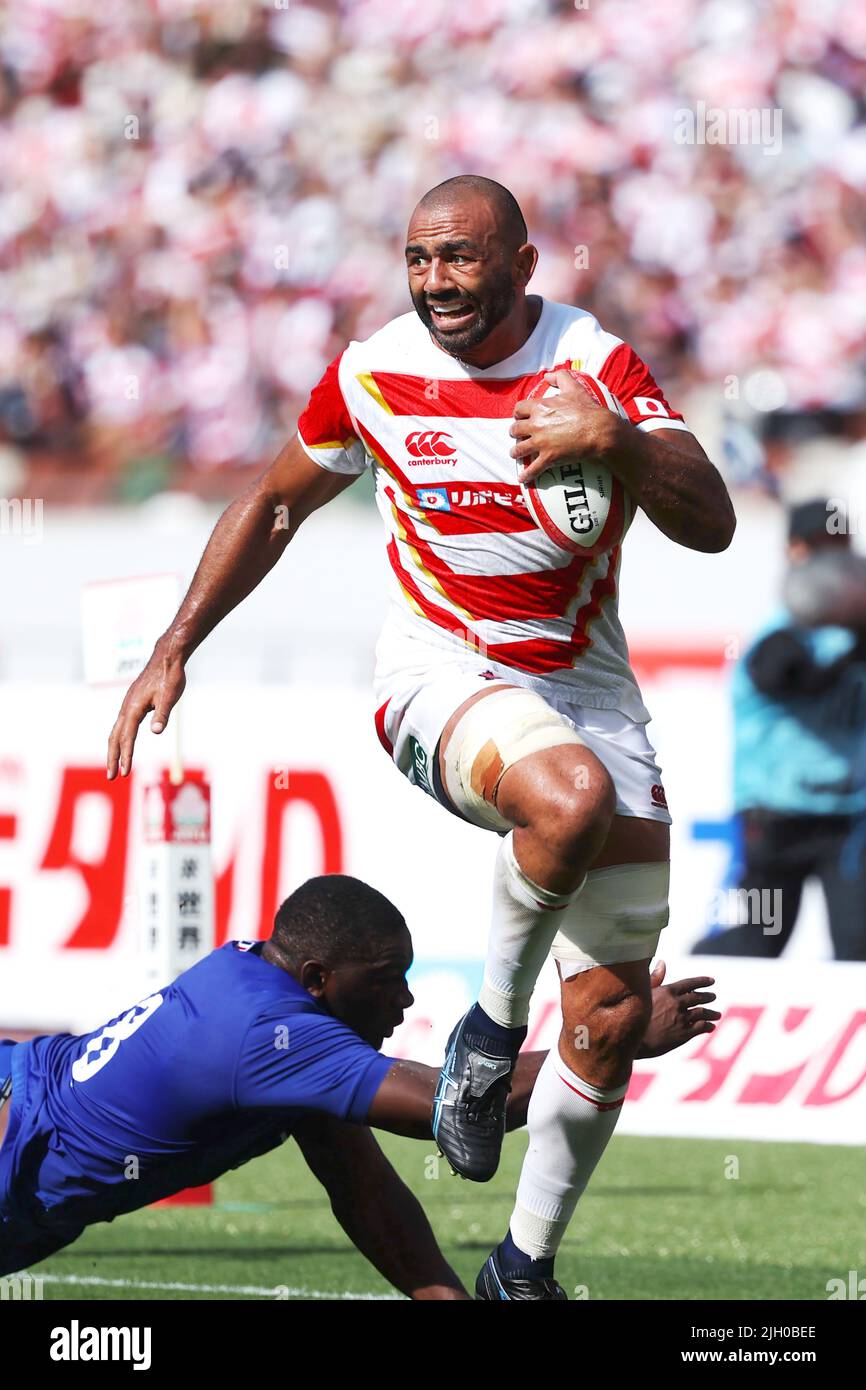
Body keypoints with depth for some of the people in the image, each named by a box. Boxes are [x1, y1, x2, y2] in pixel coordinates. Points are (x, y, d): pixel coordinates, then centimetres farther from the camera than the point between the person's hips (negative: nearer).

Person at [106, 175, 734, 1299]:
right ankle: (493, 1024, -14)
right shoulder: (374, 374, -3)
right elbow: (274, 507, 14)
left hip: (585, 688, 2)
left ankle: (529, 1262, 18)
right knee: (572, 795, -38)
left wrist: (616, 440, -35)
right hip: (443, 677, -2)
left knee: (614, 1018, 0)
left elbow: (711, 525, -17)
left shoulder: (594, 361, -8)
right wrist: (174, 649, 11)